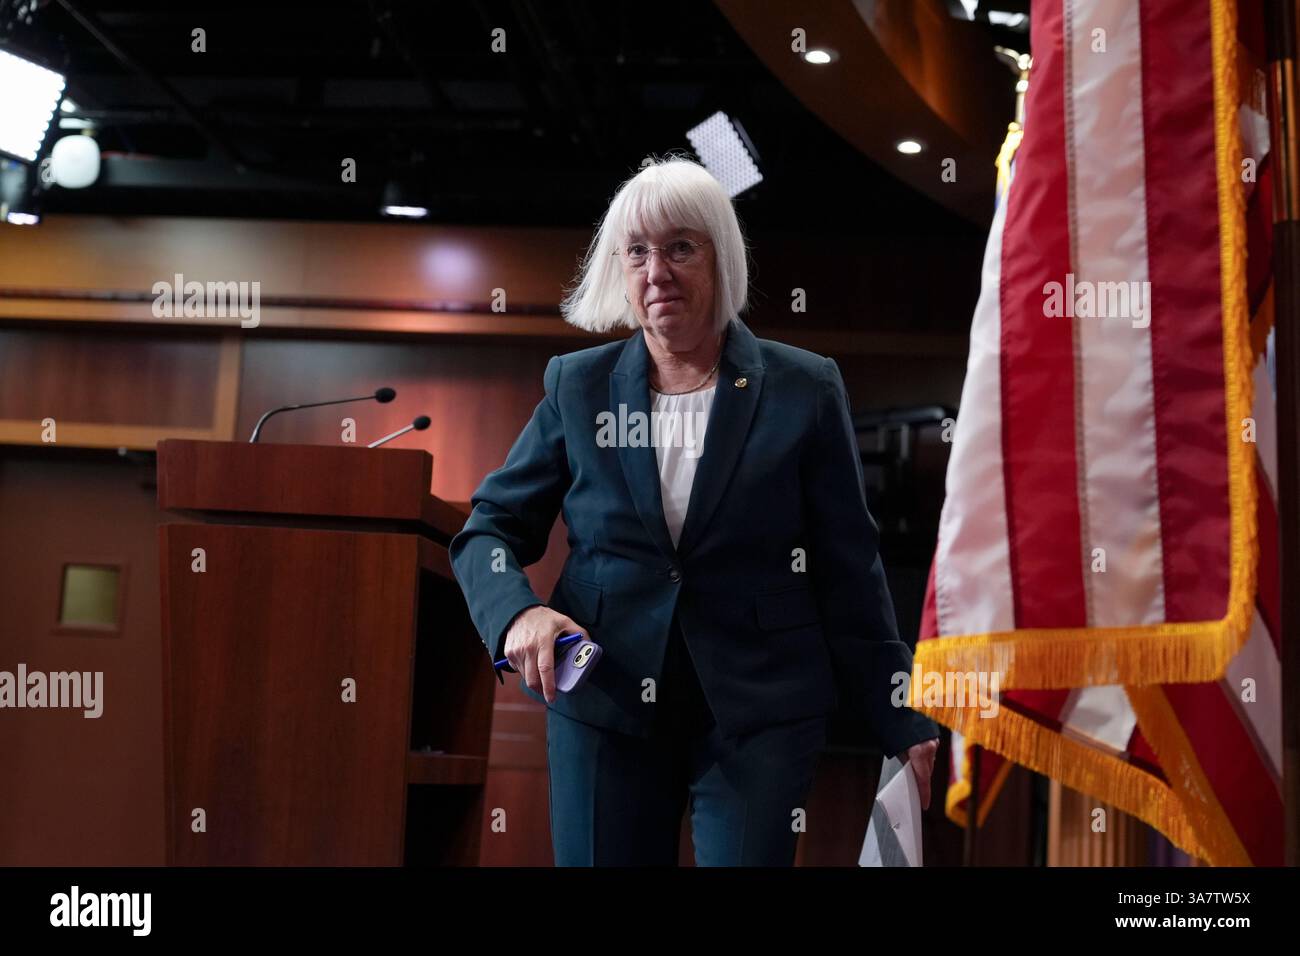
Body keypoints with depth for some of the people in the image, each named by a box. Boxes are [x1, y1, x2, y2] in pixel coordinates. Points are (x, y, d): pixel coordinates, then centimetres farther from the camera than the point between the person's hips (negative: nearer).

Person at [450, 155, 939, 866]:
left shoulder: (805, 388, -2)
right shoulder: (577, 386, 3)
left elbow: (848, 568, 1)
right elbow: (490, 527, 7)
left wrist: (904, 723, 1)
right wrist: (519, 614, -14)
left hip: (760, 711, -1)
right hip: (602, 703, 2)